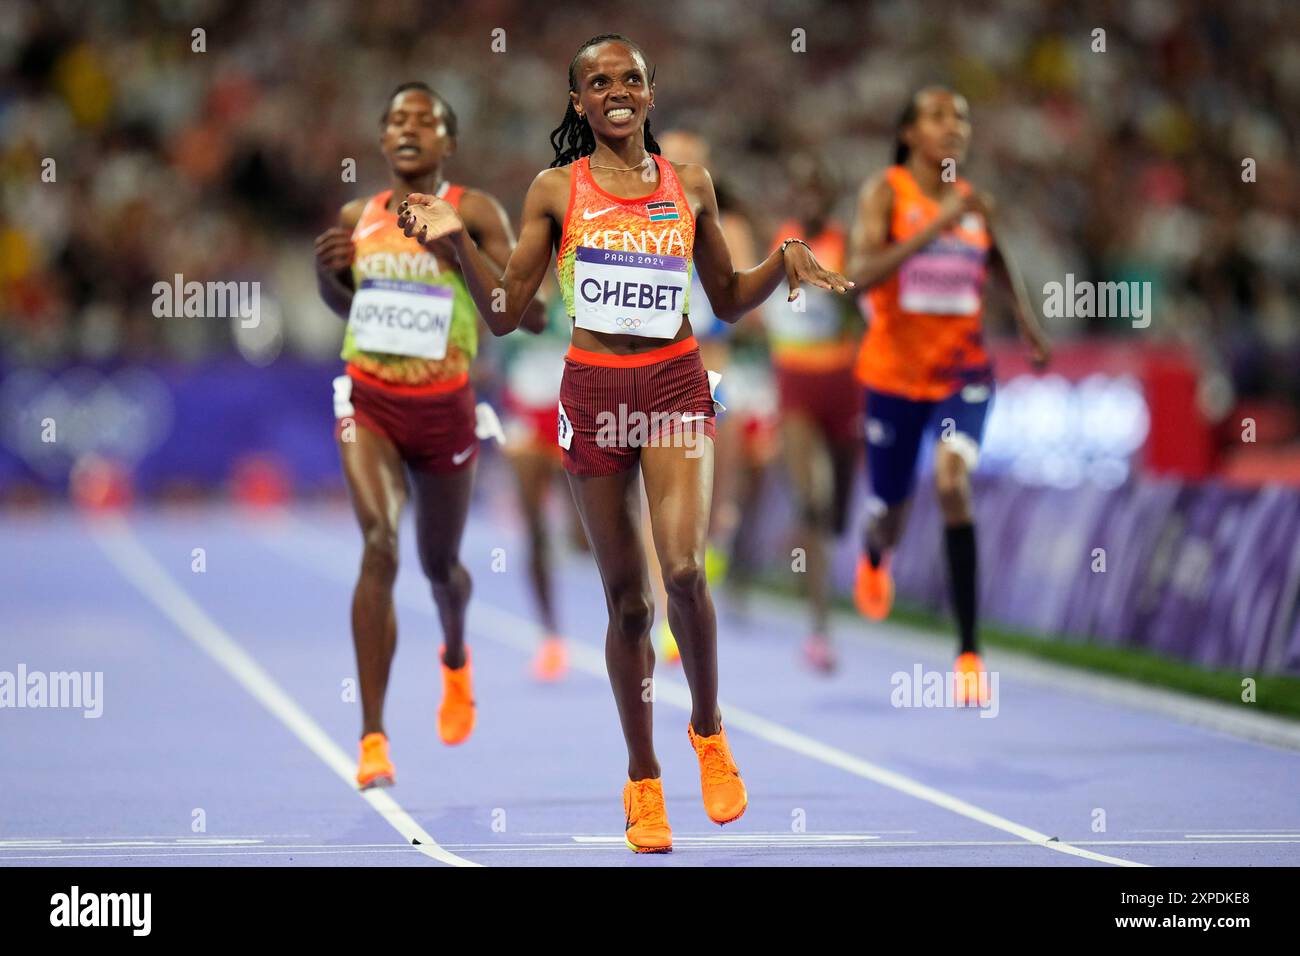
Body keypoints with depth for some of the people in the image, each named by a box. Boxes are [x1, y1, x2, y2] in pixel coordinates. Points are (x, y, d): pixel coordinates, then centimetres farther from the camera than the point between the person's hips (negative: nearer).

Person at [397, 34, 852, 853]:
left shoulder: (690, 185, 7)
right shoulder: (557, 191, 4)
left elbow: (727, 300, 16)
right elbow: (506, 312, 3)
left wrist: (784, 264, -2)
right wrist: (458, 241, -10)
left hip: (676, 384, 0)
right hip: (594, 391, 0)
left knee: (684, 568, -21)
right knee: (627, 597, 5)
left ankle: (709, 727, 5)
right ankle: (644, 779, 17)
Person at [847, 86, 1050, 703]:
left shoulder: (973, 202, 2)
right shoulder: (885, 192, -9)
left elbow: (1000, 263, 24)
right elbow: (861, 272, -24)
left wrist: (1028, 324, 14)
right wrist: (936, 227, -30)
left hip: (963, 372, 1)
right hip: (894, 373, -1)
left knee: (952, 481, -23)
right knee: (890, 508, 12)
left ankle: (969, 651, -21)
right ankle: (875, 555, 55)